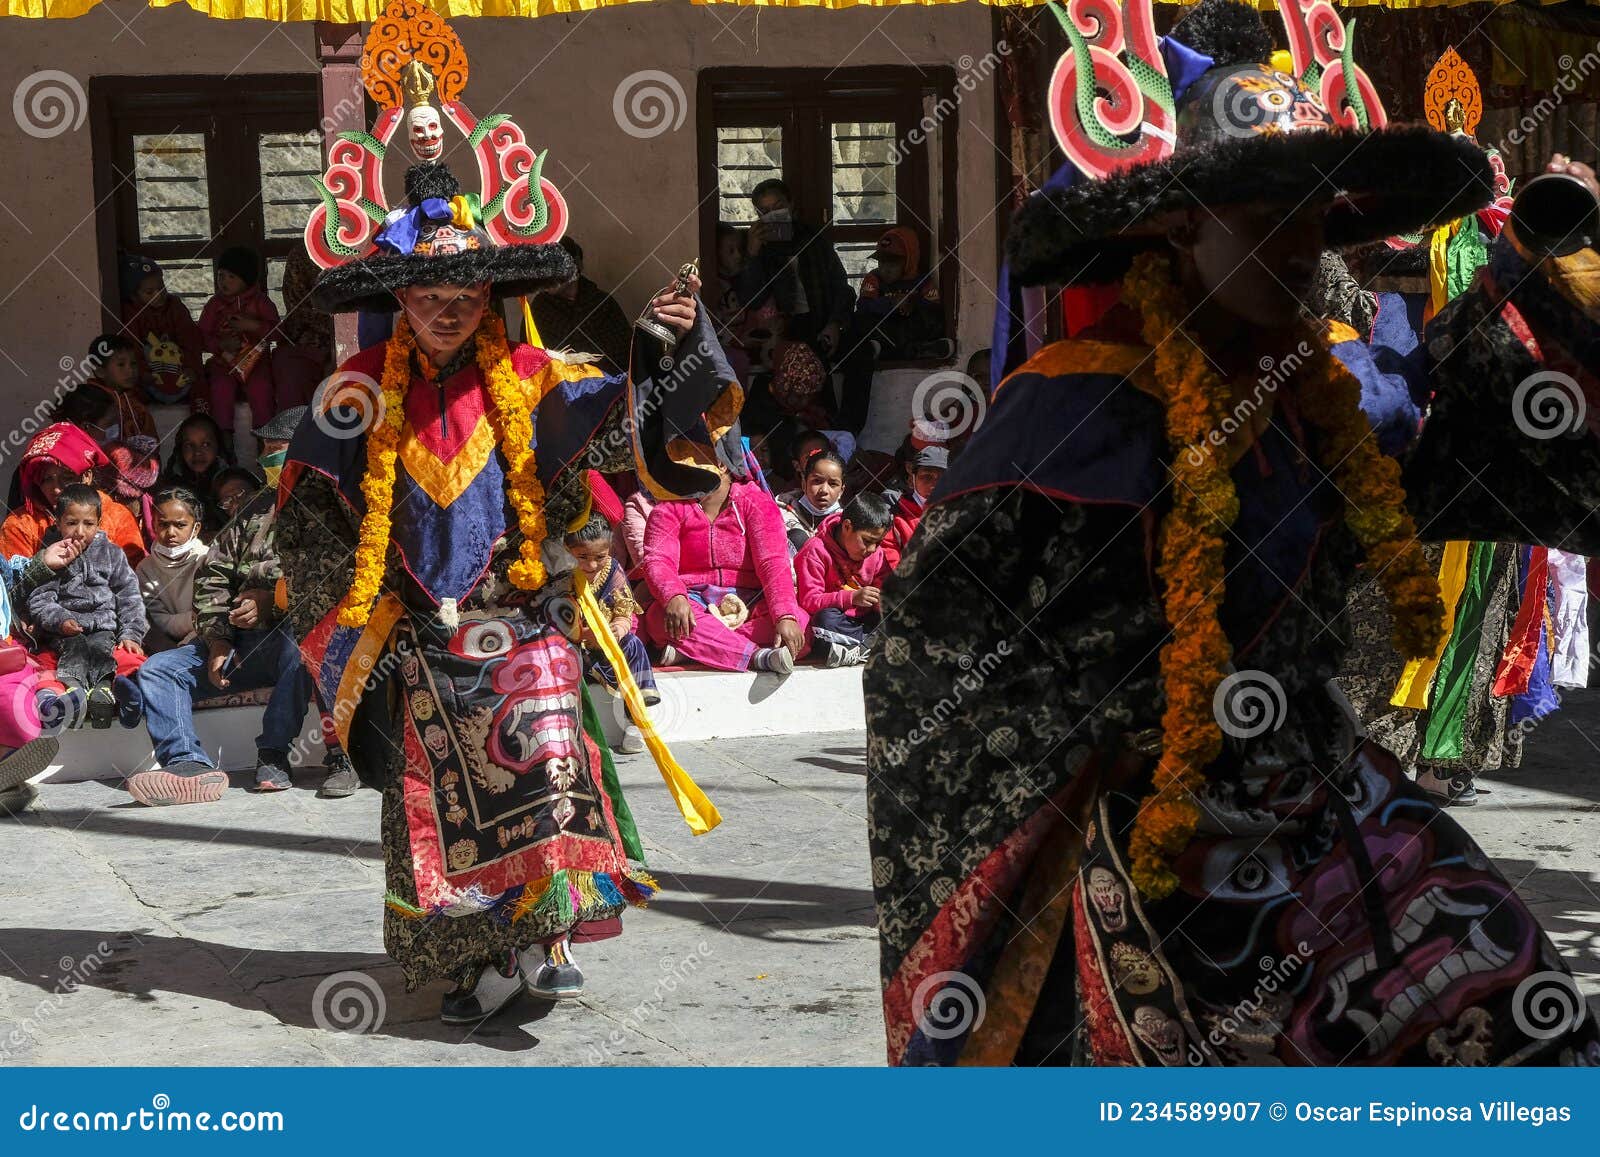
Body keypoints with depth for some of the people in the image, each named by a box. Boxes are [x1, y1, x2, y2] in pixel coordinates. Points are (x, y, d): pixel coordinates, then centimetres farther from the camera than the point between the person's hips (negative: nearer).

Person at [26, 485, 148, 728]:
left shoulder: (112, 554, 14)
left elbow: (129, 597, 11)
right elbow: (38, 600, 4)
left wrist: (131, 633, -2)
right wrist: (60, 620, -16)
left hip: (105, 625, 0)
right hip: (66, 629, 0)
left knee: (100, 645, -30)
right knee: (75, 645, -31)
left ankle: (102, 690, -57)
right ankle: (74, 686, -59)